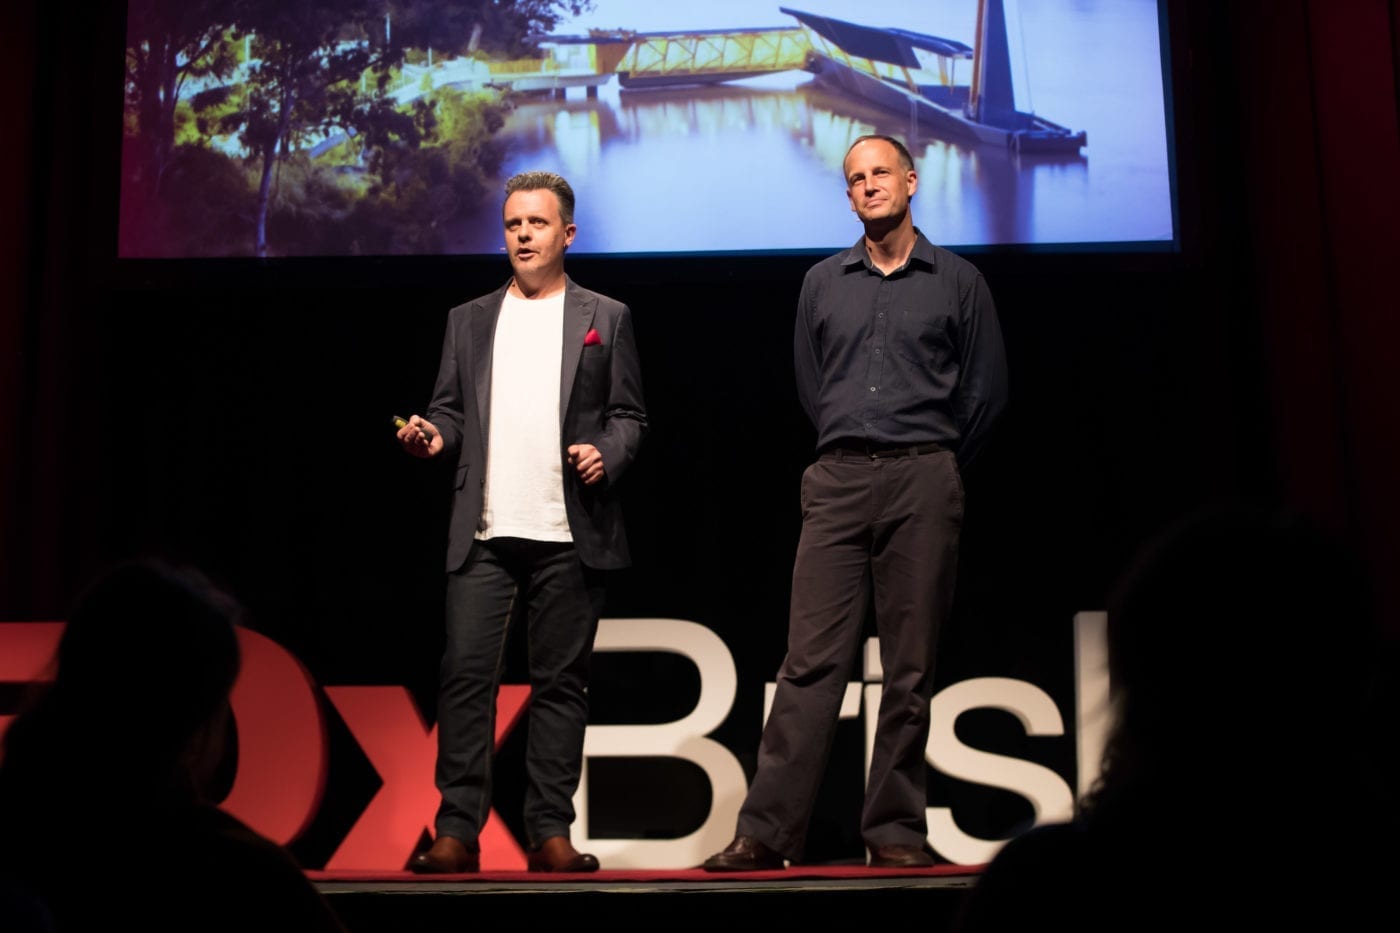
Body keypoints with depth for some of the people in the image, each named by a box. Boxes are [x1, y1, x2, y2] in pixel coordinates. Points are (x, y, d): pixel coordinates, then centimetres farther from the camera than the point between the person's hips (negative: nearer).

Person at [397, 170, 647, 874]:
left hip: (571, 537, -1)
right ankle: (456, 832, 0)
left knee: (560, 682, 2)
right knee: (465, 675, -6)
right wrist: (432, 436, -5)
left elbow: (629, 414, 8)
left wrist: (607, 454, -11)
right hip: (483, 533, 1)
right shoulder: (469, 320, 18)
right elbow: (450, 410, 16)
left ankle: (550, 833, 9)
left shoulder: (604, 318, 12)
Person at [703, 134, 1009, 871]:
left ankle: (896, 833, 7)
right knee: (810, 660, -4)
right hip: (837, 481, 1)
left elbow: (986, 388, 10)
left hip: (921, 483, -1)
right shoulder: (823, 283, 13)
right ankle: (767, 832, -5)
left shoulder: (957, 281, 7)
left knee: (909, 667, 1)